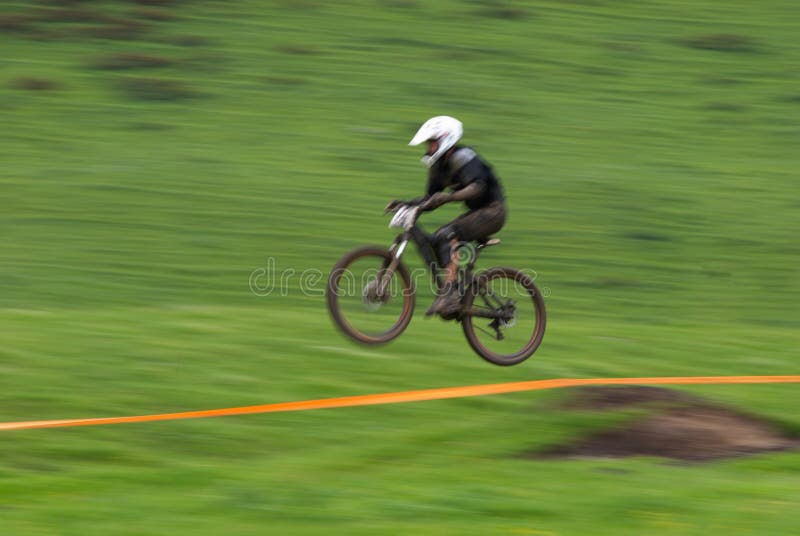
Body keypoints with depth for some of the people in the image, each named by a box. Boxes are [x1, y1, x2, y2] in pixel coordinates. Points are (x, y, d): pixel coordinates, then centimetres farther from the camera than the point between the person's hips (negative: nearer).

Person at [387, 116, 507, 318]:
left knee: (448, 235, -26)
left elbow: (478, 187, -33)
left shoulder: (462, 157, -18)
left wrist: (446, 197, -43)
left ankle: (450, 294, -32)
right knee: (436, 240, -3)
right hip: (476, 211, 9)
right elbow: (430, 199, 12)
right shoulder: (438, 166, 9)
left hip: (492, 211, -9)